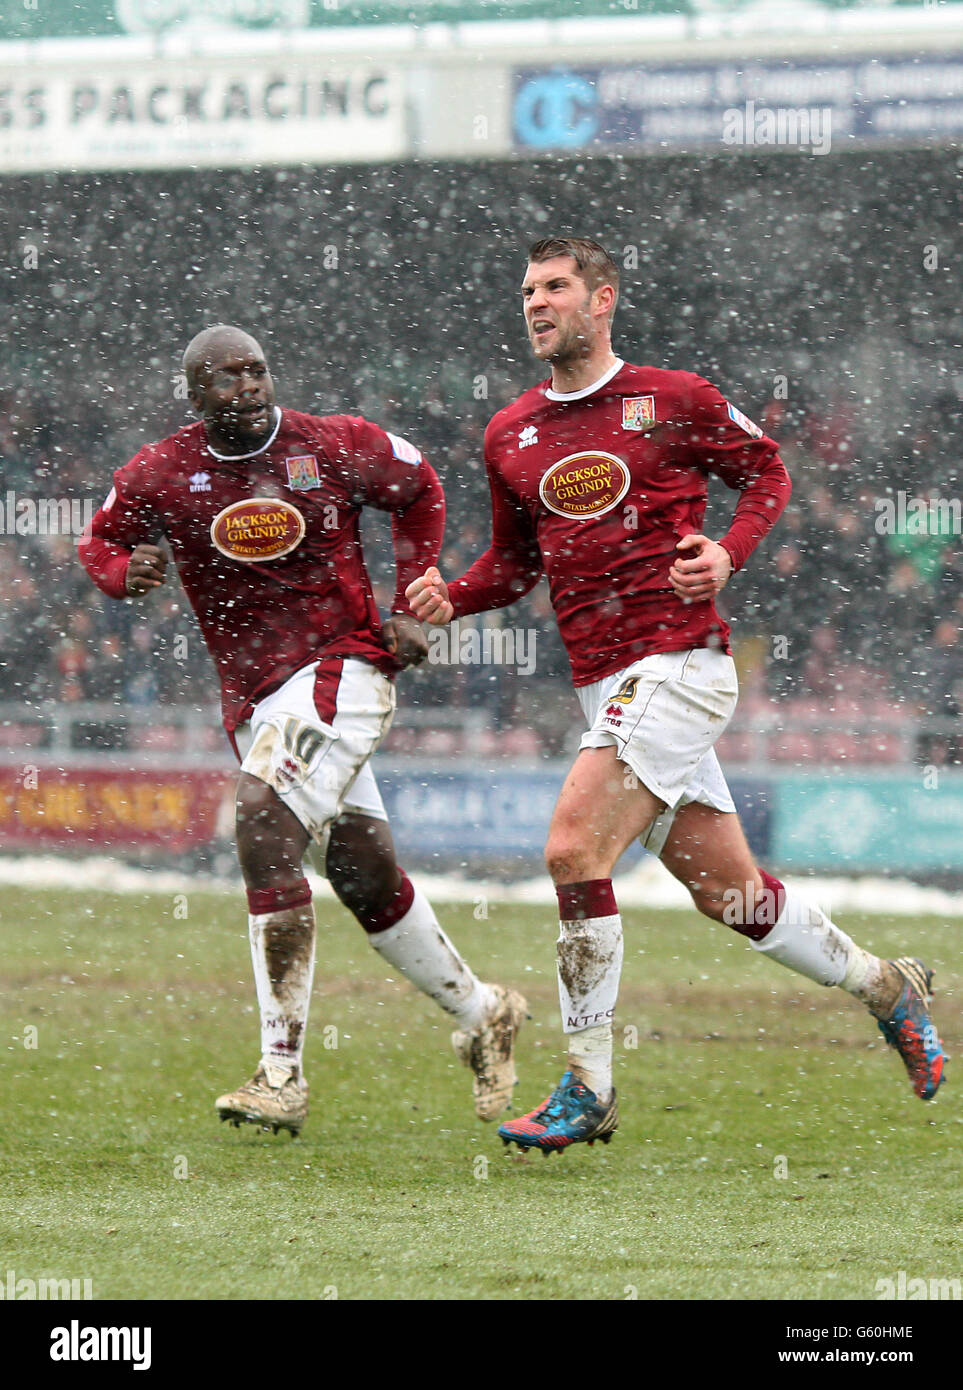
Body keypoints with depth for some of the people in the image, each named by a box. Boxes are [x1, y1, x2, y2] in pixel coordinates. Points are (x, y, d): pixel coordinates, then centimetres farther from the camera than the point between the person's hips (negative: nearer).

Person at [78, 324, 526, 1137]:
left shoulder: (333, 448, -6)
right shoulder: (162, 475, -1)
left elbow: (419, 491, 12)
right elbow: (102, 542, 15)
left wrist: (411, 608, 5)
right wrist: (128, 571, -9)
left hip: (344, 667, -5)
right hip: (254, 696, 5)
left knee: (264, 823, -24)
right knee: (367, 879, 12)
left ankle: (283, 1071, -24)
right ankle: (481, 1015, 36)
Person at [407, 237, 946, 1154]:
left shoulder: (673, 401, -2)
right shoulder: (509, 435, 12)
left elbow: (766, 473, 9)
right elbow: (515, 561, 21)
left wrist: (728, 552, -9)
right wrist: (452, 598, 1)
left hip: (677, 662, -6)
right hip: (602, 683, 6)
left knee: (573, 849, -19)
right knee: (726, 889, 10)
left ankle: (587, 1091, -11)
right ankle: (887, 988, 32)